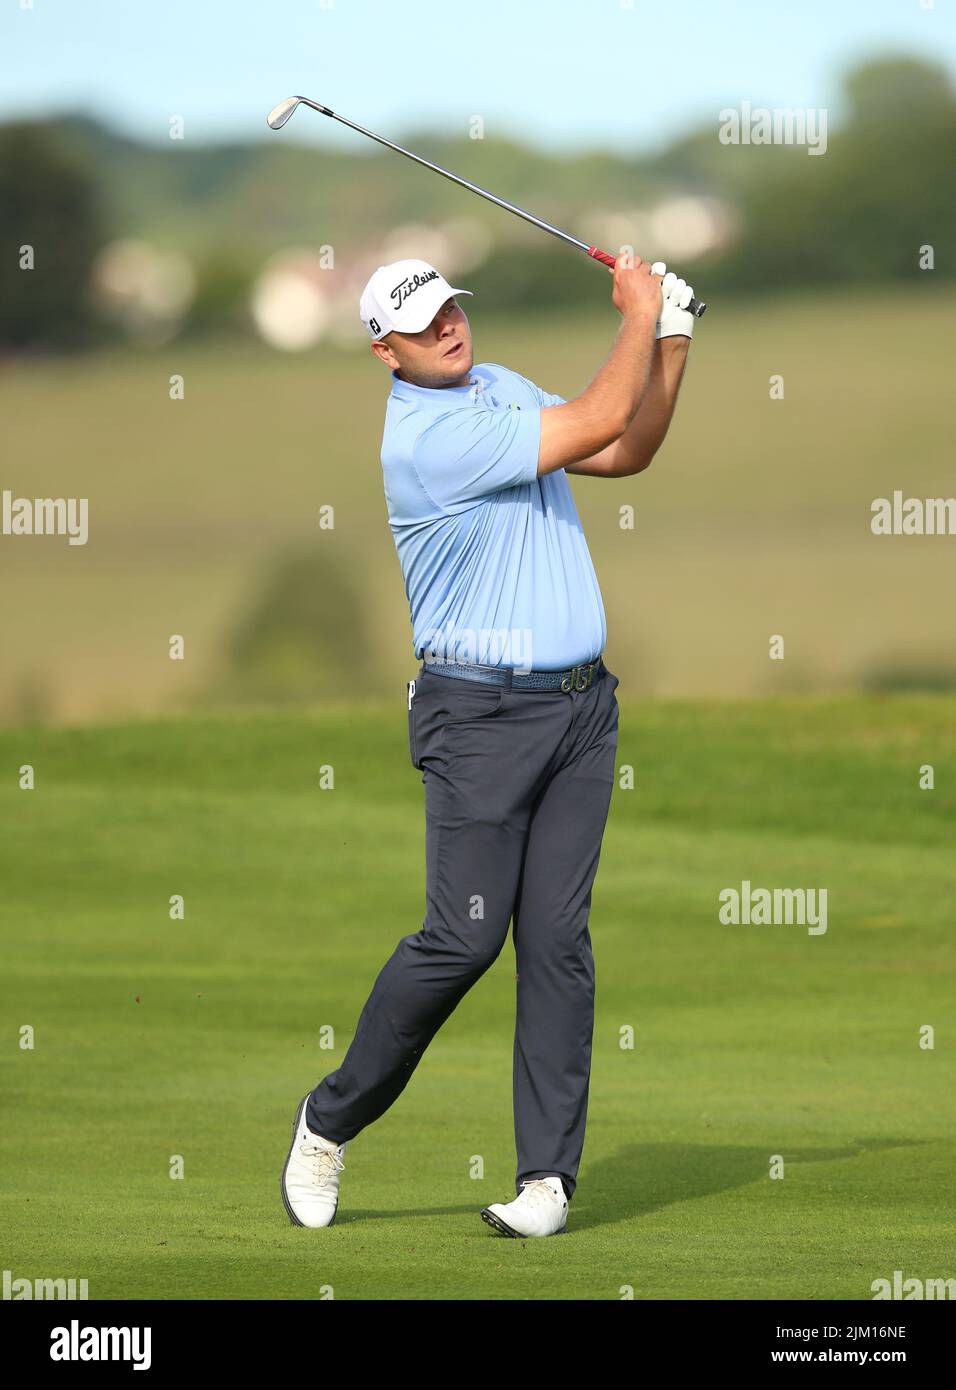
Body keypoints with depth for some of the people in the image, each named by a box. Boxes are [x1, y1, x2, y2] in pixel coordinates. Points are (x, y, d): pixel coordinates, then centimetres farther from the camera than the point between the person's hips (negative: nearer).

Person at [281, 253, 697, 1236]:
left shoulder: (501, 387, 12)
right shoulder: (425, 438, -17)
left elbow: (626, 453, 16)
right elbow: (596, 425, -19)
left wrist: (672, 343, 3)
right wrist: (639, 315, -6)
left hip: (581, 704, 7)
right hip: (481, 712, -7)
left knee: (558, 936, -1)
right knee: (464, 936, -9)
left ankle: (548, 1174, -2)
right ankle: (331, 1121, 11)